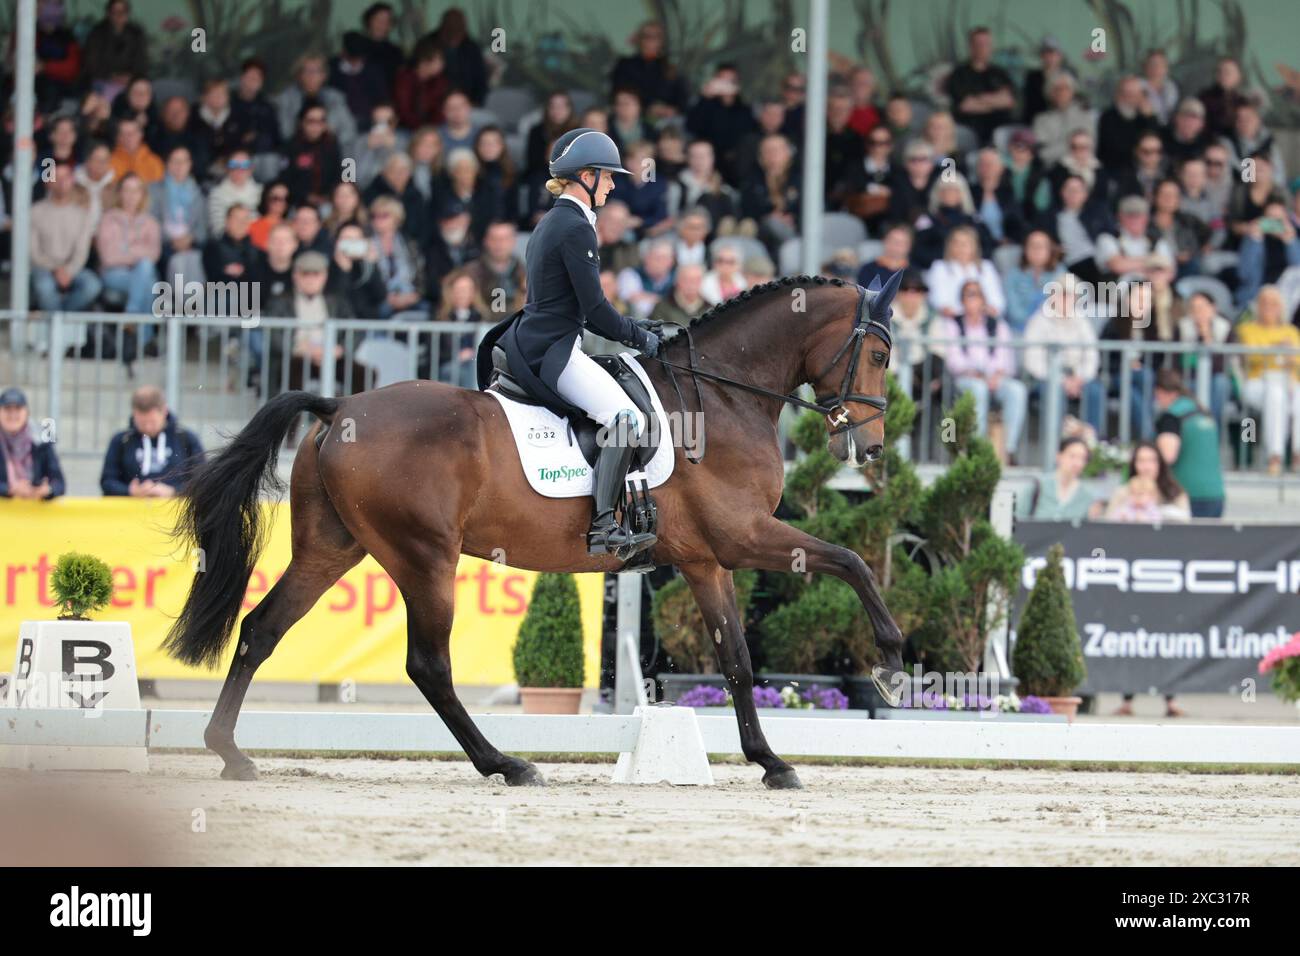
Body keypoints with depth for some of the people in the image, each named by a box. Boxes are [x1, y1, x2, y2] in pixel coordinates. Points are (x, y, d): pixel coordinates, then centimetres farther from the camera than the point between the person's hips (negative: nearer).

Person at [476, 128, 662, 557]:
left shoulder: (550, 223, 18)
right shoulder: (575, 228, -14)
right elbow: (594, 308, -16)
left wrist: (628, 331, 21)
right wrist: (639, 337, -3)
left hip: (528, 343, 11)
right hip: (551, 352, -11)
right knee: (626, 418, -24)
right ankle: (603, 528, -31)